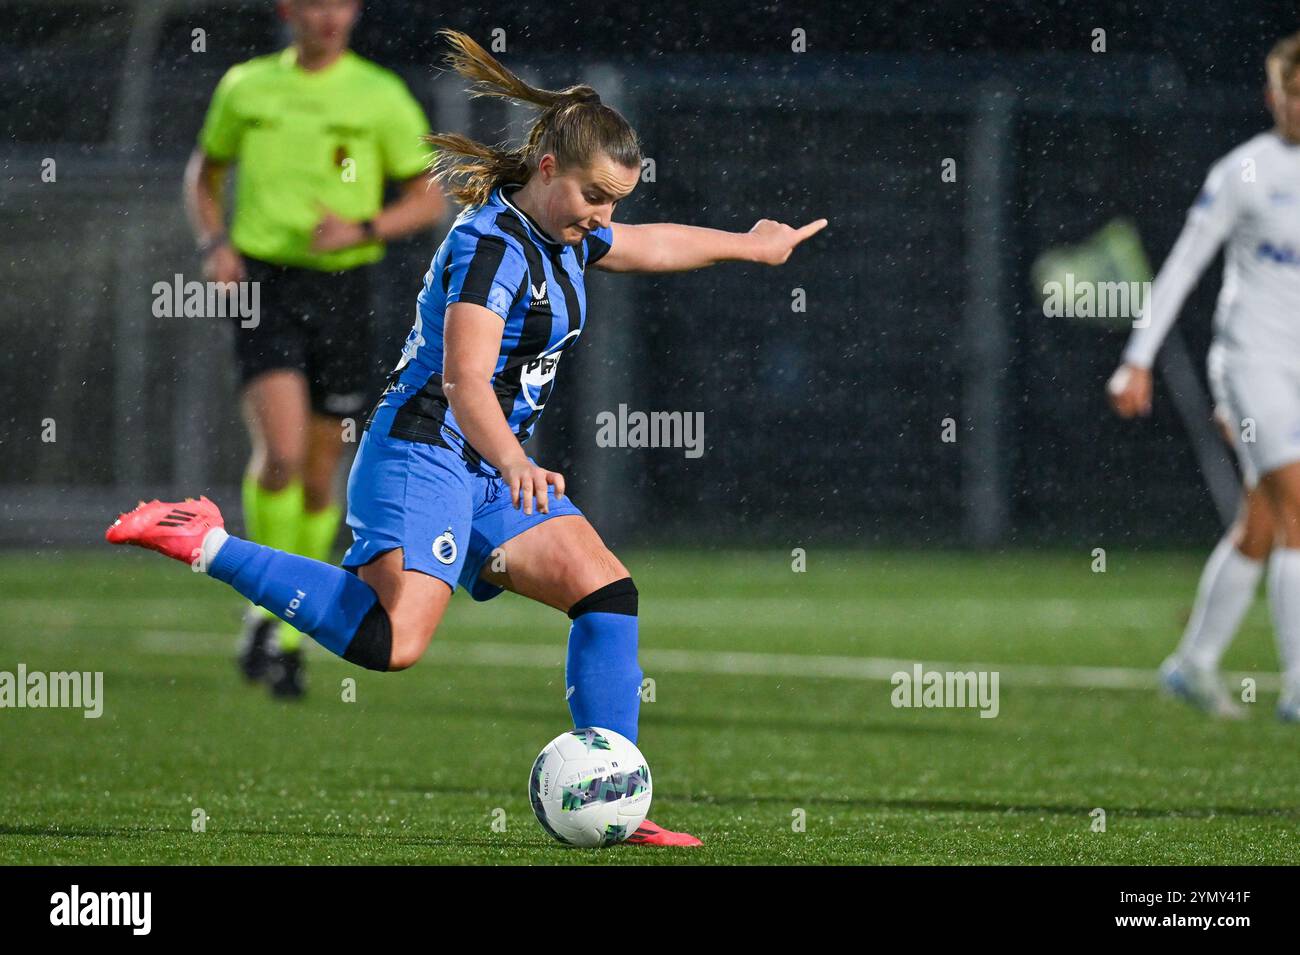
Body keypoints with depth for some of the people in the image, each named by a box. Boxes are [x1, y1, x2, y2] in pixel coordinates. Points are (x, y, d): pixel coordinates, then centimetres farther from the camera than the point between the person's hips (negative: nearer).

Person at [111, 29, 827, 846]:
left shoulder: (567, 237, 11)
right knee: (393, 641, -27)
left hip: (496, 468, 10)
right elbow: (464, 381, -31)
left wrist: (749, 247, 48)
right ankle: (207, 545, -15)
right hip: (424, 454, -10)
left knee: (608, 594, -1)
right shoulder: (493, 245, -18)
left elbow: (652, 245, 34)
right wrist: (513, 464, -48)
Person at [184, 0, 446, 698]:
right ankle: (265, 609, -5)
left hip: (340, 291, 1)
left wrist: (362, 229, -15)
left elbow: (429, 200, 3)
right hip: (263, 284, -1)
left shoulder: (381, 96, 0)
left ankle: (288, 638, 23)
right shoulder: (246, 87, 5)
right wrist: (215, 243, 2)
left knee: (319, 476, 7)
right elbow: (204, 172, 20)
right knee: (281, 451, -21)